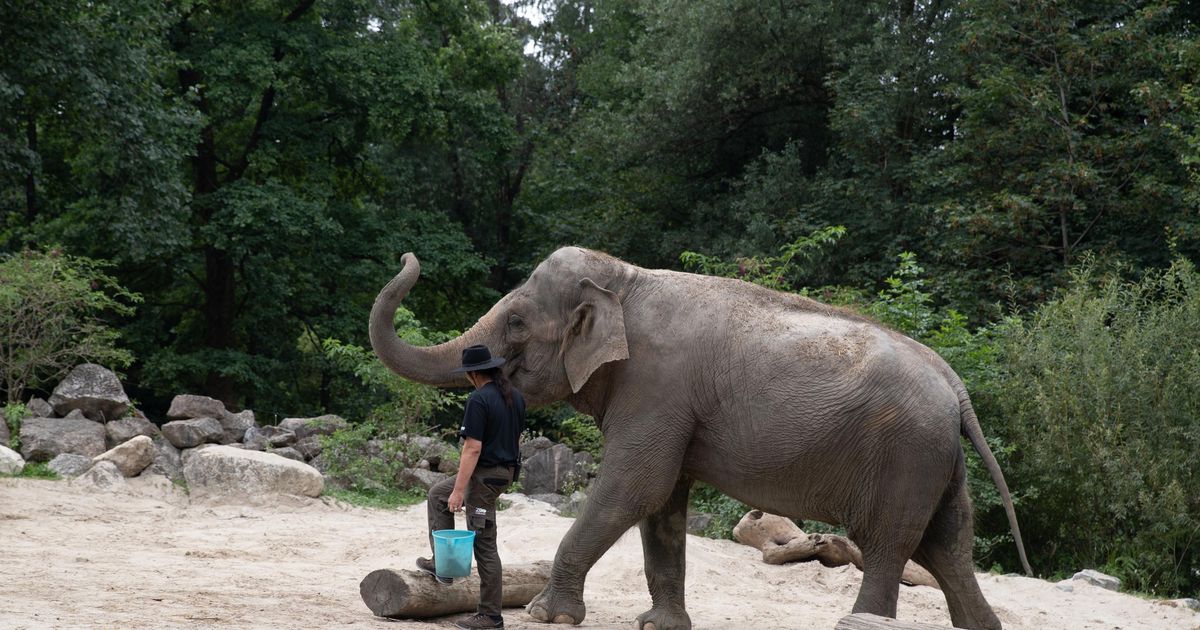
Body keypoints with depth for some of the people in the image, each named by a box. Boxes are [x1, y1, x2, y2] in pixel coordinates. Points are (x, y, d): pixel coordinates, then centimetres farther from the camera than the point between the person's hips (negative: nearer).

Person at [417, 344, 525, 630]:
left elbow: (473, 448, -23)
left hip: (485, 476, -9)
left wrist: (459, 490, -20)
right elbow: (517, 438, 16)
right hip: (506, 470, 9)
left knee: (484, 544, 2)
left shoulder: (479, 400, -19)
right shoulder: (515, 396, 7)